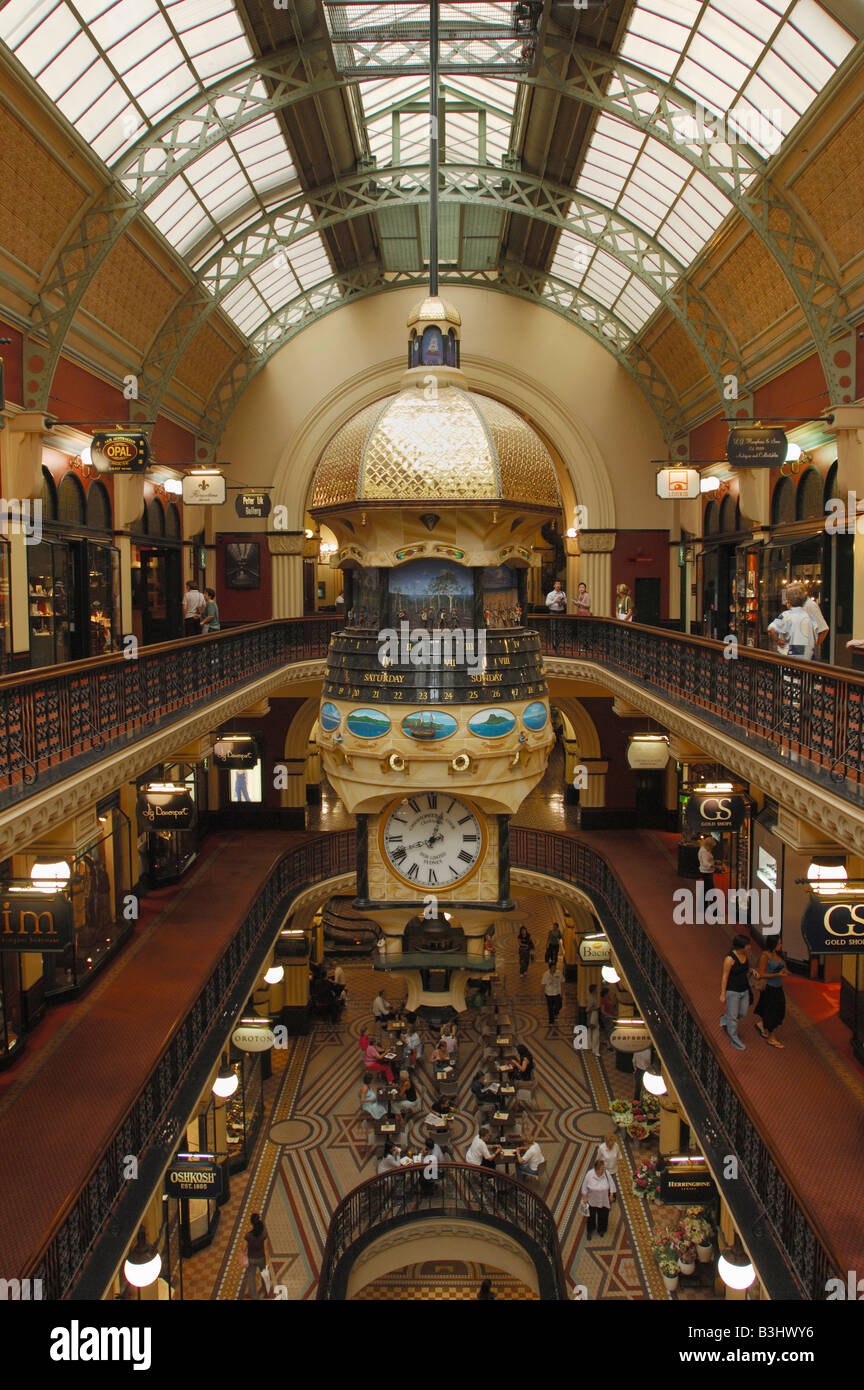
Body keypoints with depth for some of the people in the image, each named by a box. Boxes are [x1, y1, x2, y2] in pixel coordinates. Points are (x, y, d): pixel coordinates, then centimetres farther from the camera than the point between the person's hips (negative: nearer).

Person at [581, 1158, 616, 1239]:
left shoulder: (607, 1174, -21)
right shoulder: (590, 1174, -24)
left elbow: (611, 1184, -6)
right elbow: (585, 1186, -11)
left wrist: (611, 1195, -1)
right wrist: (584, 1197, -5)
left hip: (604, 1200, 1)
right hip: (592, 1200, -1)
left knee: (602, 1216, 18)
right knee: (591, 1215, 15)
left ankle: (601, 1230, 45)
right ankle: (590, 1231, 41)